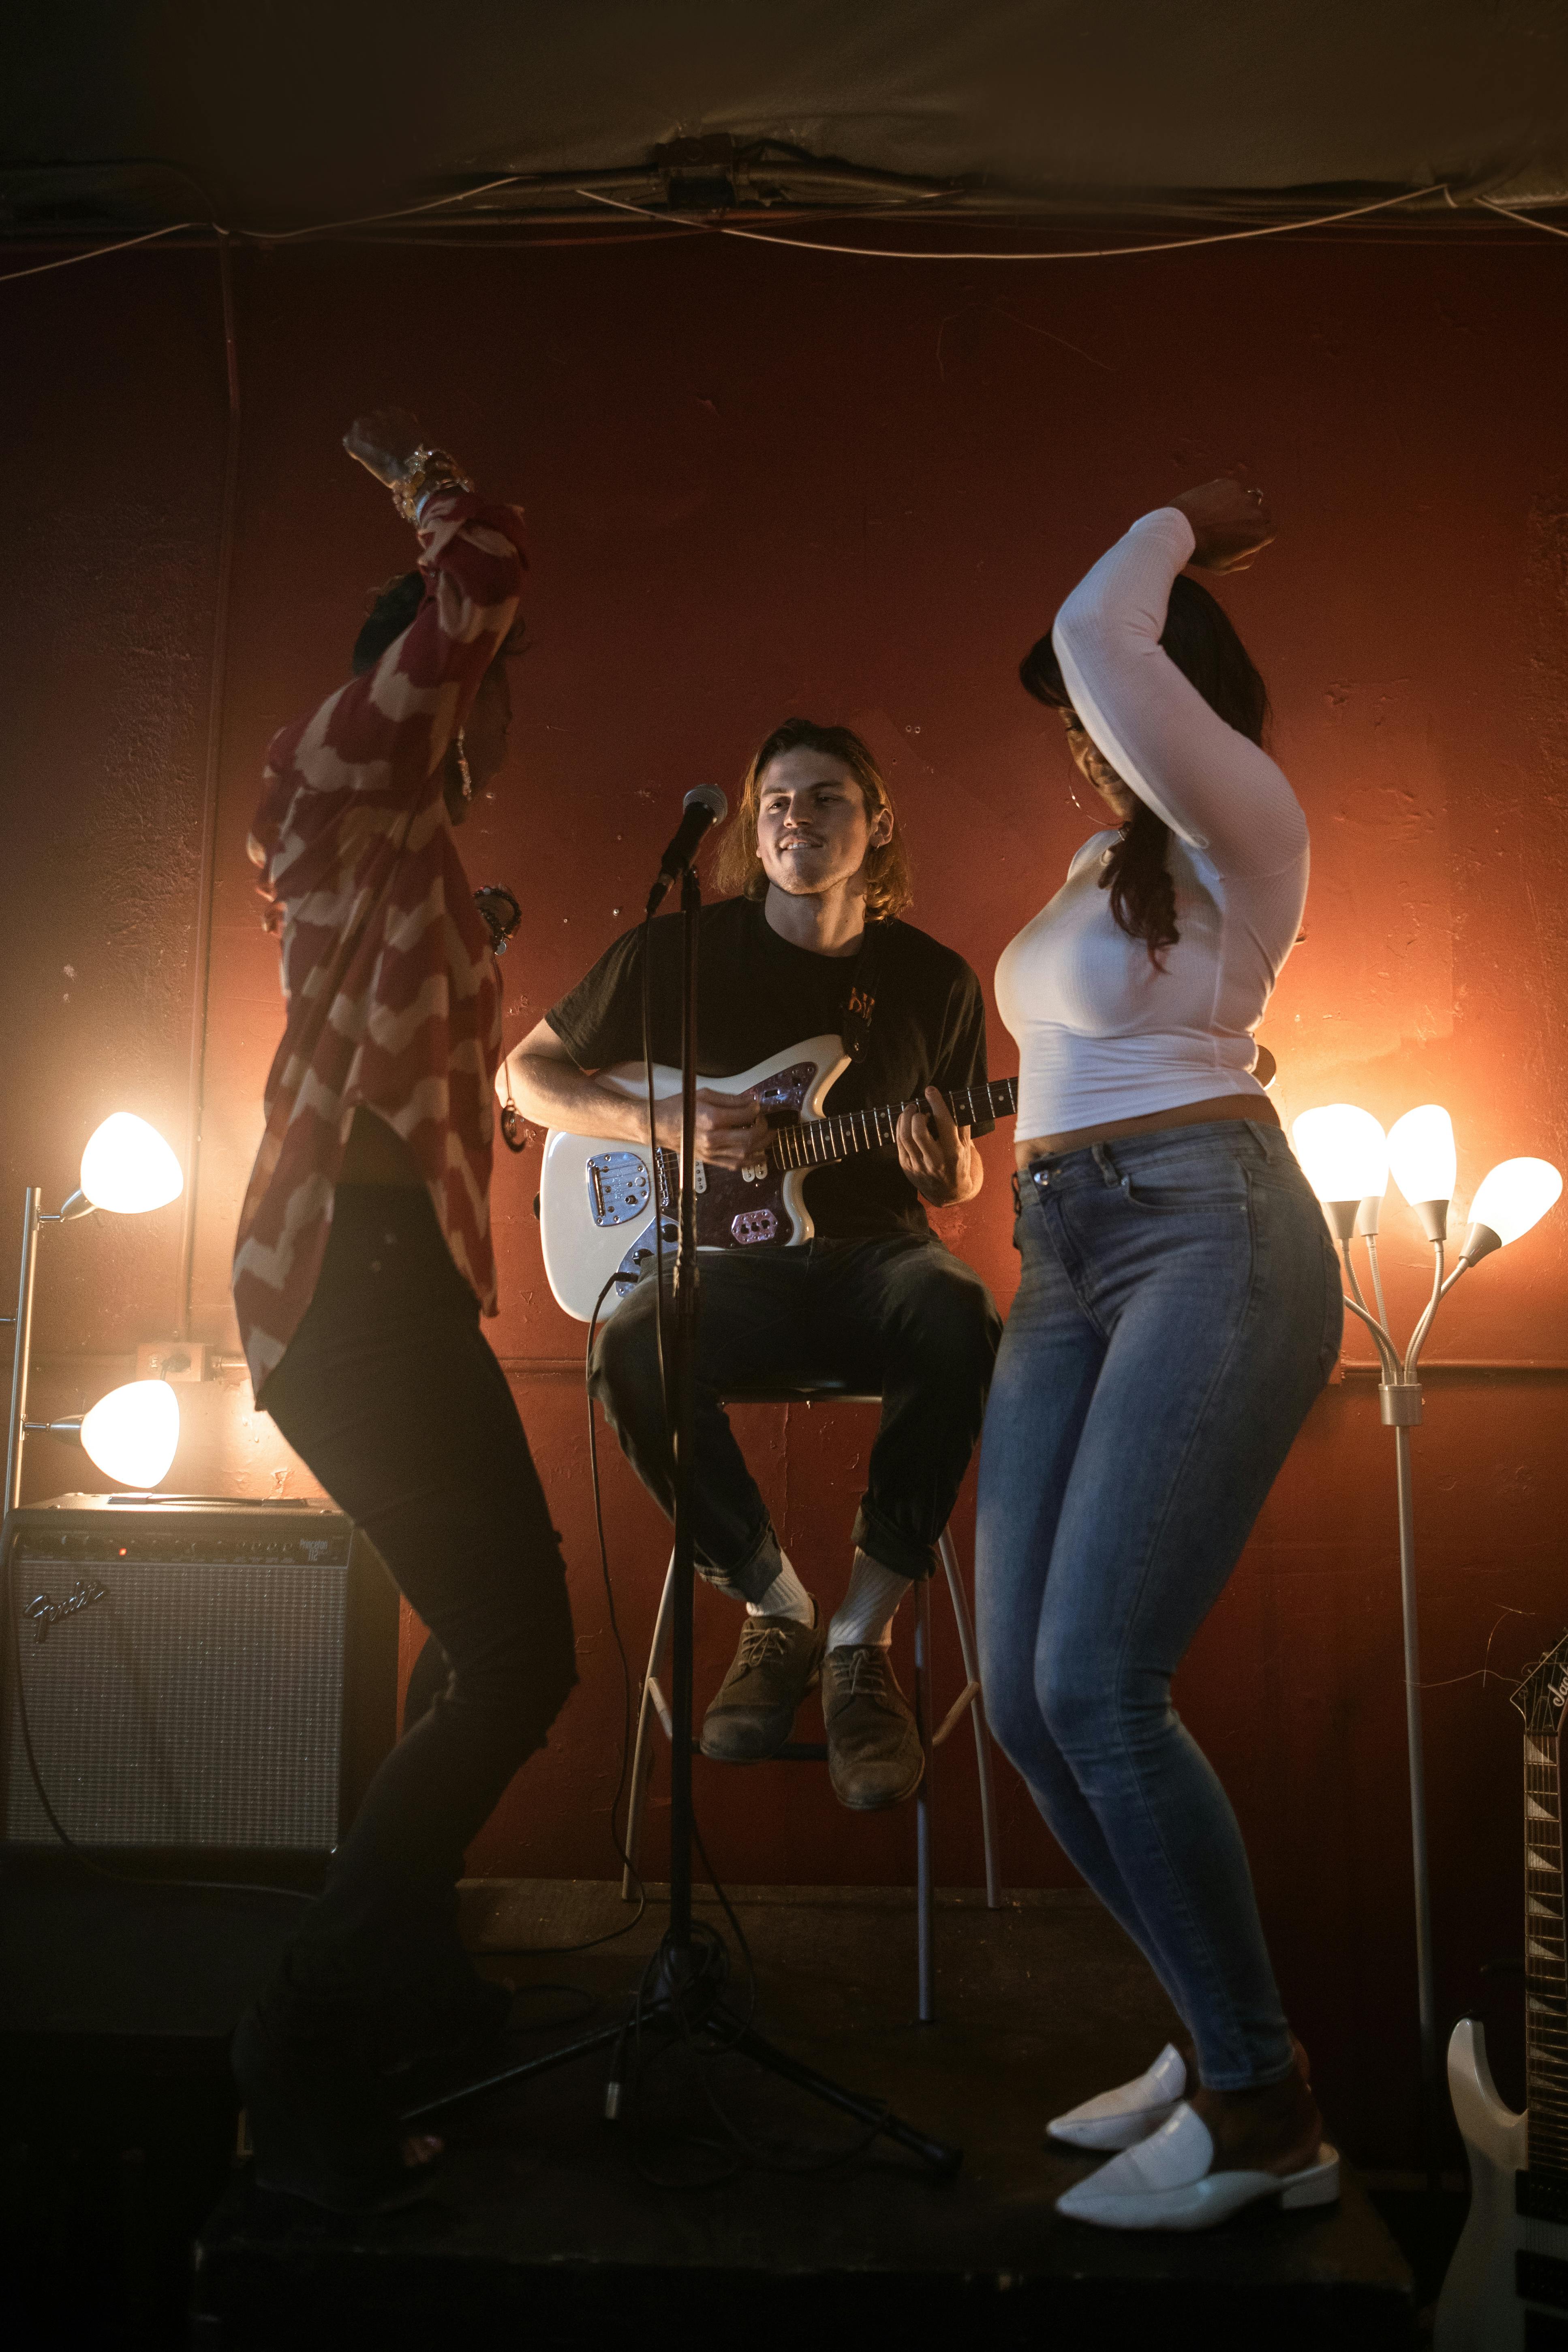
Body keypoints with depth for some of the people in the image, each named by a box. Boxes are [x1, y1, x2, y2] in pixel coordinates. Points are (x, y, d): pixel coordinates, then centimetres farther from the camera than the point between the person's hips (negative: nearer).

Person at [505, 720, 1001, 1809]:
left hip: (874, 1251, 1)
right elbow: (528, 1071, 7)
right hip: (728, 1256, 0)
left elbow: (957, 1185, 13)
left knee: (961, 1328, -35)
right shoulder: (678, 952, 1)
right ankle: (778, 1614, -9)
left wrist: (955, 1170, -14)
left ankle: (862, 1641, -19)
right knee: (632, 1350, -34)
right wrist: (663, 1124, -9)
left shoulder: (936, 980, 5)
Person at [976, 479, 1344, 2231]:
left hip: (1208, 1242, -8)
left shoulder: (1242, 823, -2)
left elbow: (1097, 639, -12)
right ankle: (1218, 2033, 19)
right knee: (1023, 1700, 2)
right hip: (1065, 1265, 9)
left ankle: (1263, 2115, 0)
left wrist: (1180, 530, 5)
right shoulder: (1101, 863, 22)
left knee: (1096, 1686, -17)